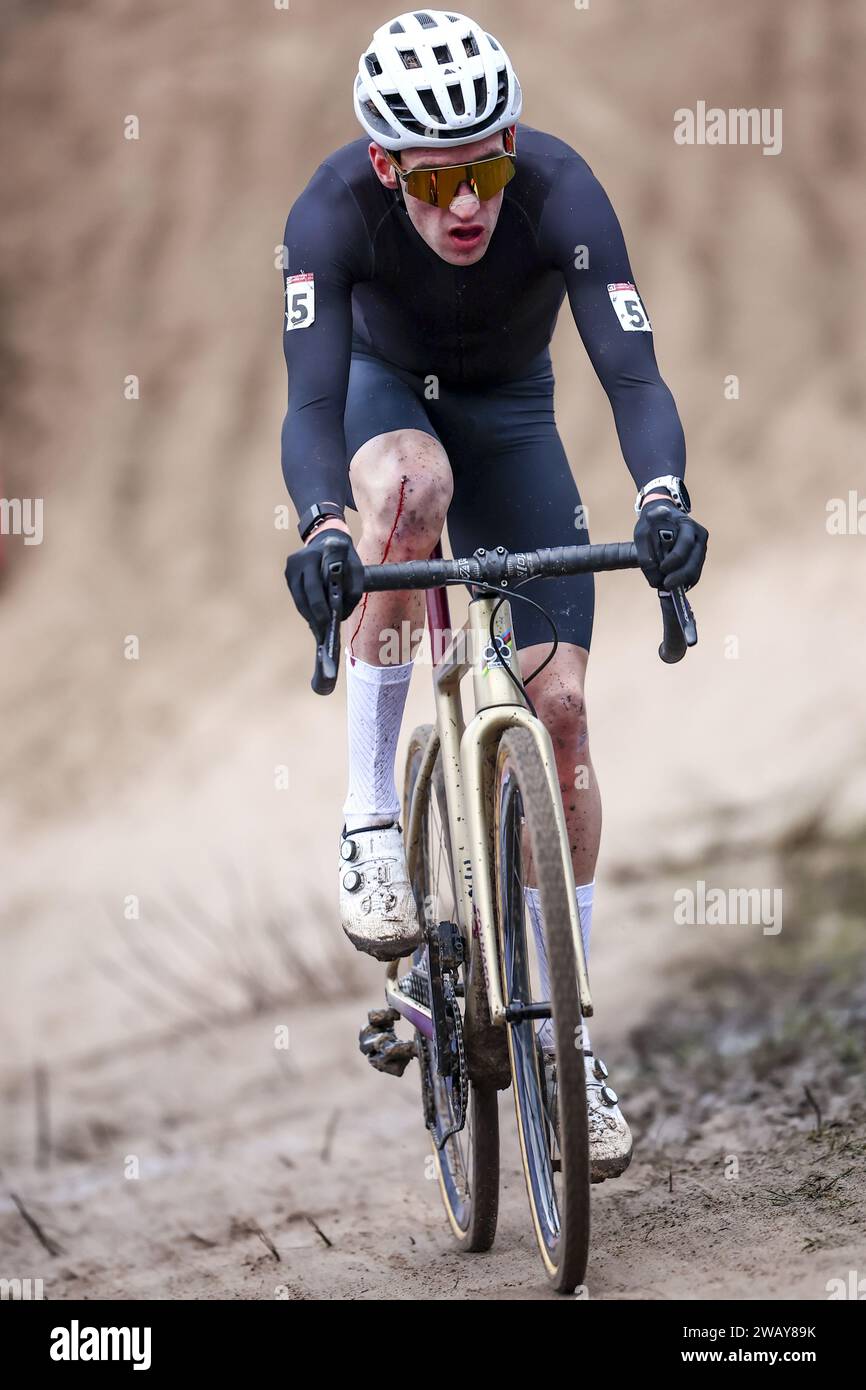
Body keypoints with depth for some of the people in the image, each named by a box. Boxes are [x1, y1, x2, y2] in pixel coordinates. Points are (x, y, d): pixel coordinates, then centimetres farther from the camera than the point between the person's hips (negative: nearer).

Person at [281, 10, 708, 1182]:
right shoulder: (335, 209, -33)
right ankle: (371, 823, -27)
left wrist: (664, 496, -58)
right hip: (382, 388, -1)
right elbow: (310, 403, -40)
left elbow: (633, 374, -39)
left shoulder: (561, 193, -32)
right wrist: (321, 529, -59)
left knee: (558, 707, -9)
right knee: (407, 489, -40)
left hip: (509, 410, 1)